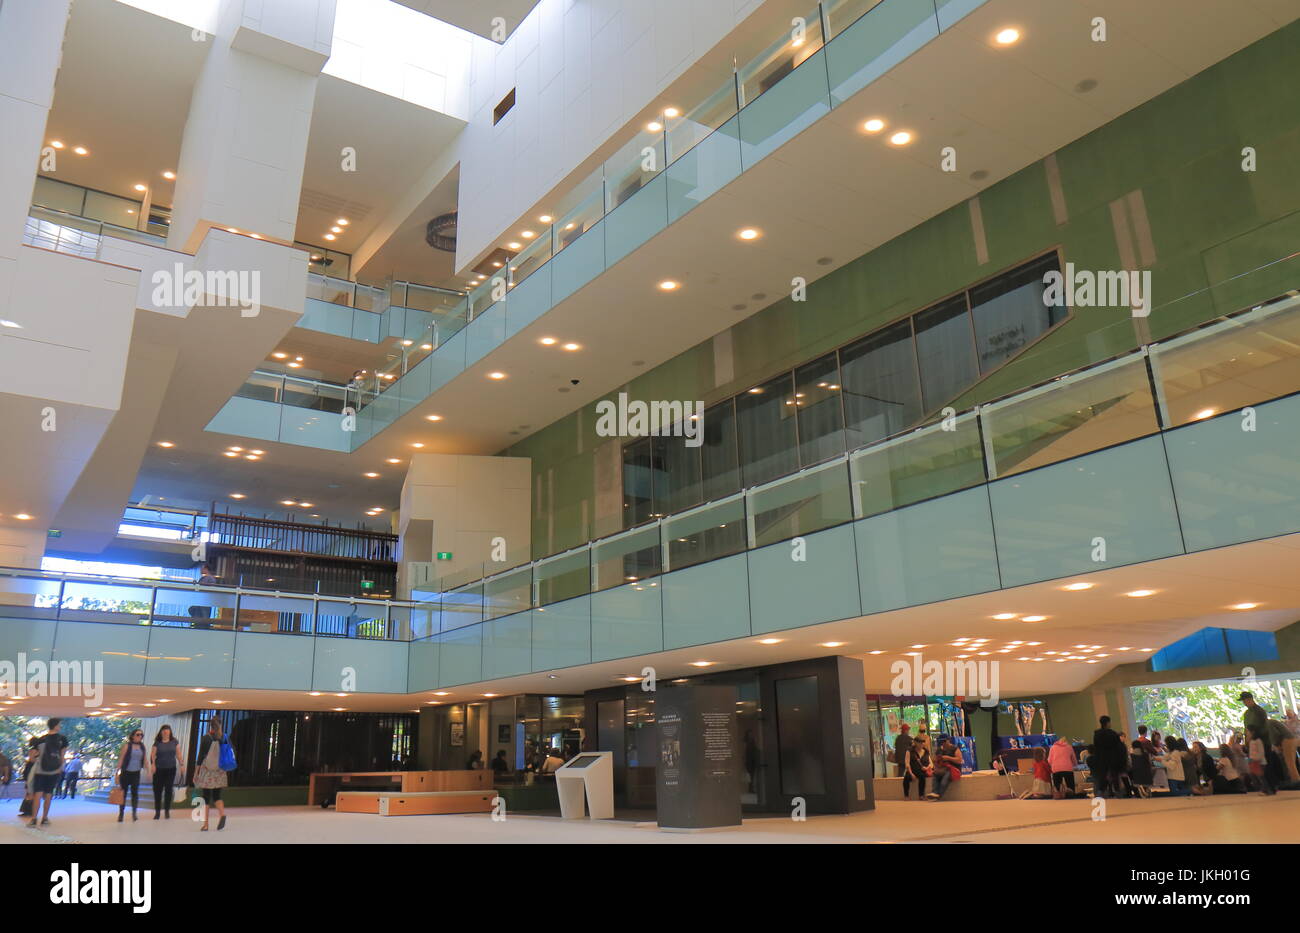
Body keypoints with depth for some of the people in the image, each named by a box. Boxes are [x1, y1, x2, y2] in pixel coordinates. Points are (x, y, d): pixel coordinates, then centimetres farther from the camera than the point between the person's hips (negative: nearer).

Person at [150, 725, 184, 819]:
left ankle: (167, 811, 13)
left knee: (168, 789, 3)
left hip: (171, 769, 1)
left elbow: (178, 754, 8)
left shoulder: (174, 742, 5)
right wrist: (152, 764, -18)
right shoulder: (157, 743, 1)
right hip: (159, 769, -1)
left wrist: (181, 764, 4)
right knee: (158, 790, -1)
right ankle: (157, 812, 10)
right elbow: (152, 755, -3)